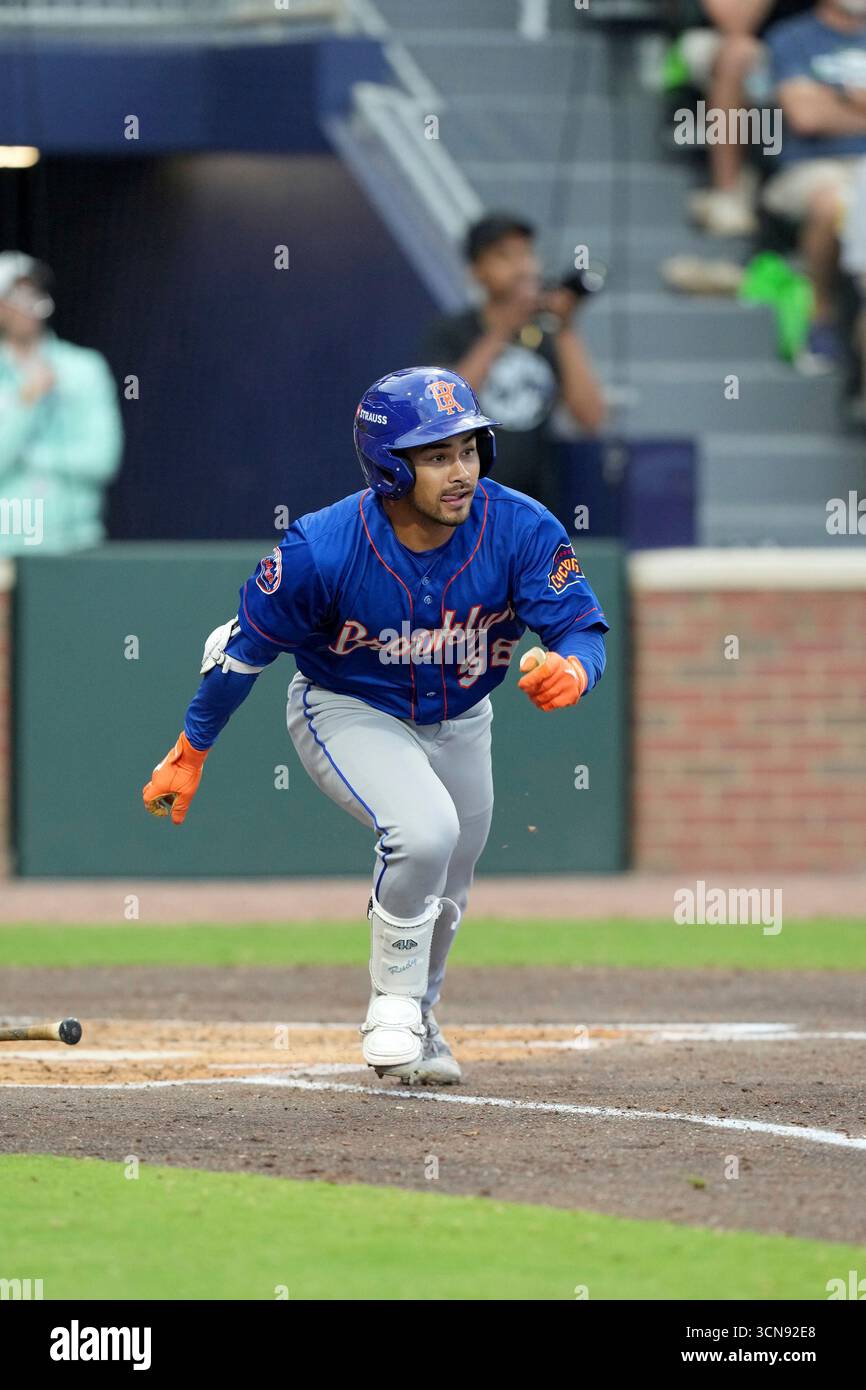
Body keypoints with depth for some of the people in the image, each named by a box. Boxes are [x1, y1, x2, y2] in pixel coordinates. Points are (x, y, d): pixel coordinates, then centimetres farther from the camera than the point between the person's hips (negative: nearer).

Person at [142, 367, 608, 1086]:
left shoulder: (521, 530, -26)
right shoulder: (324, 549, -31)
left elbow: (583, 627, -26)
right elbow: (248, 643, -17)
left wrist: (571, 668, -52)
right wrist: (191, 752, -8)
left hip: (458, 721, 4)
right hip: (349, 713, -4)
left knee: (443, 894, 17)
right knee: (424, 831, -29)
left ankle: (416, 1020, 47)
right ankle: (394, 1012, -8)